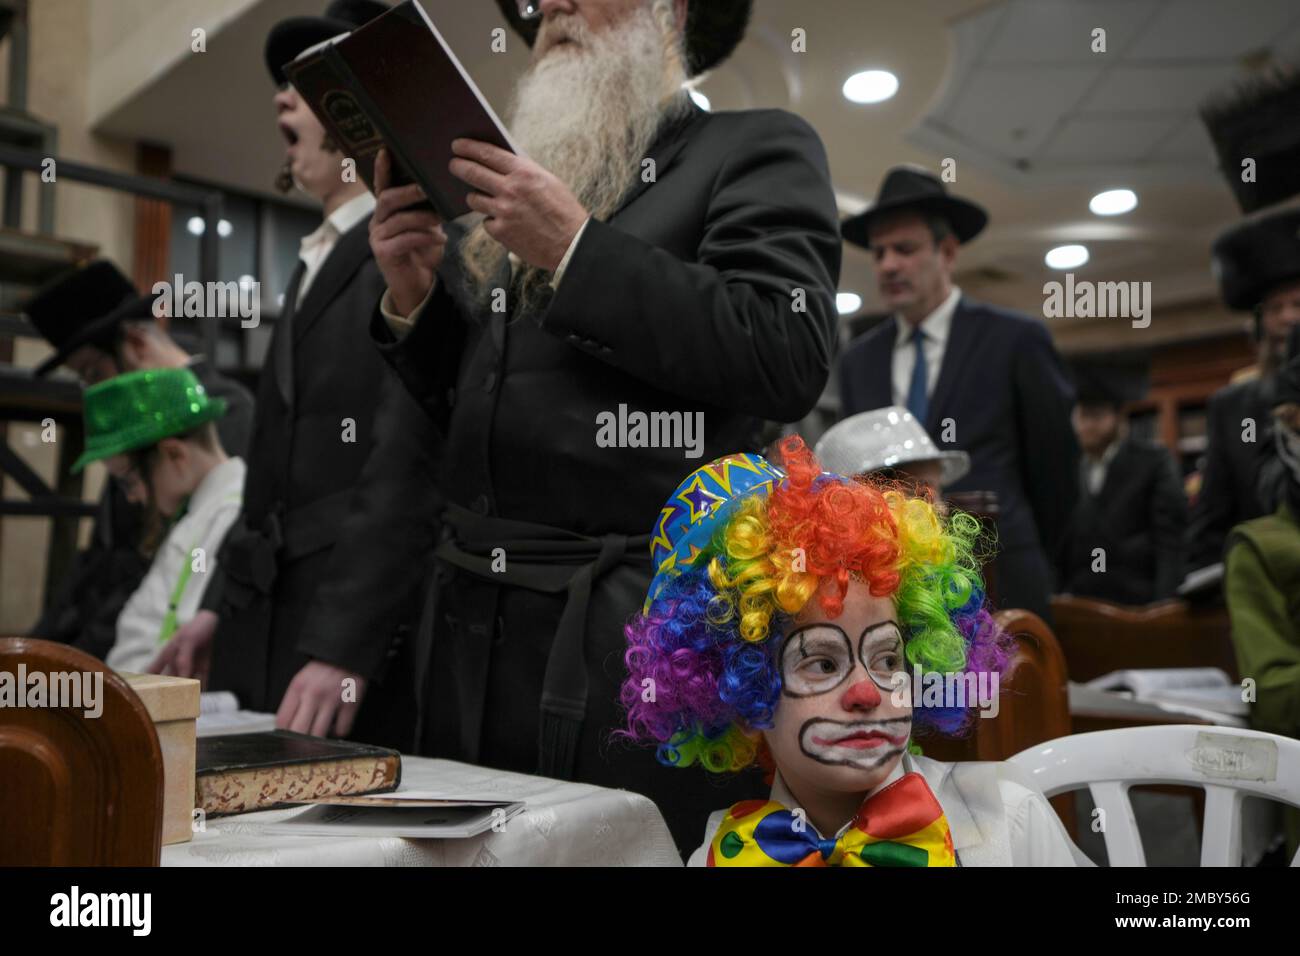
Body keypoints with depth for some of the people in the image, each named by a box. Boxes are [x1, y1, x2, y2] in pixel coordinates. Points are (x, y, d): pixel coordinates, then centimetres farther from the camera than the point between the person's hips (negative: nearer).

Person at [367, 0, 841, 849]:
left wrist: (577, 251, -14)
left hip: (642, 633, -6)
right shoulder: (515, 180, 18)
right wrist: (415, 300, 3)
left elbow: (789, 358, -16)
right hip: (476, 628, 6)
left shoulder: (758, 149, 1)